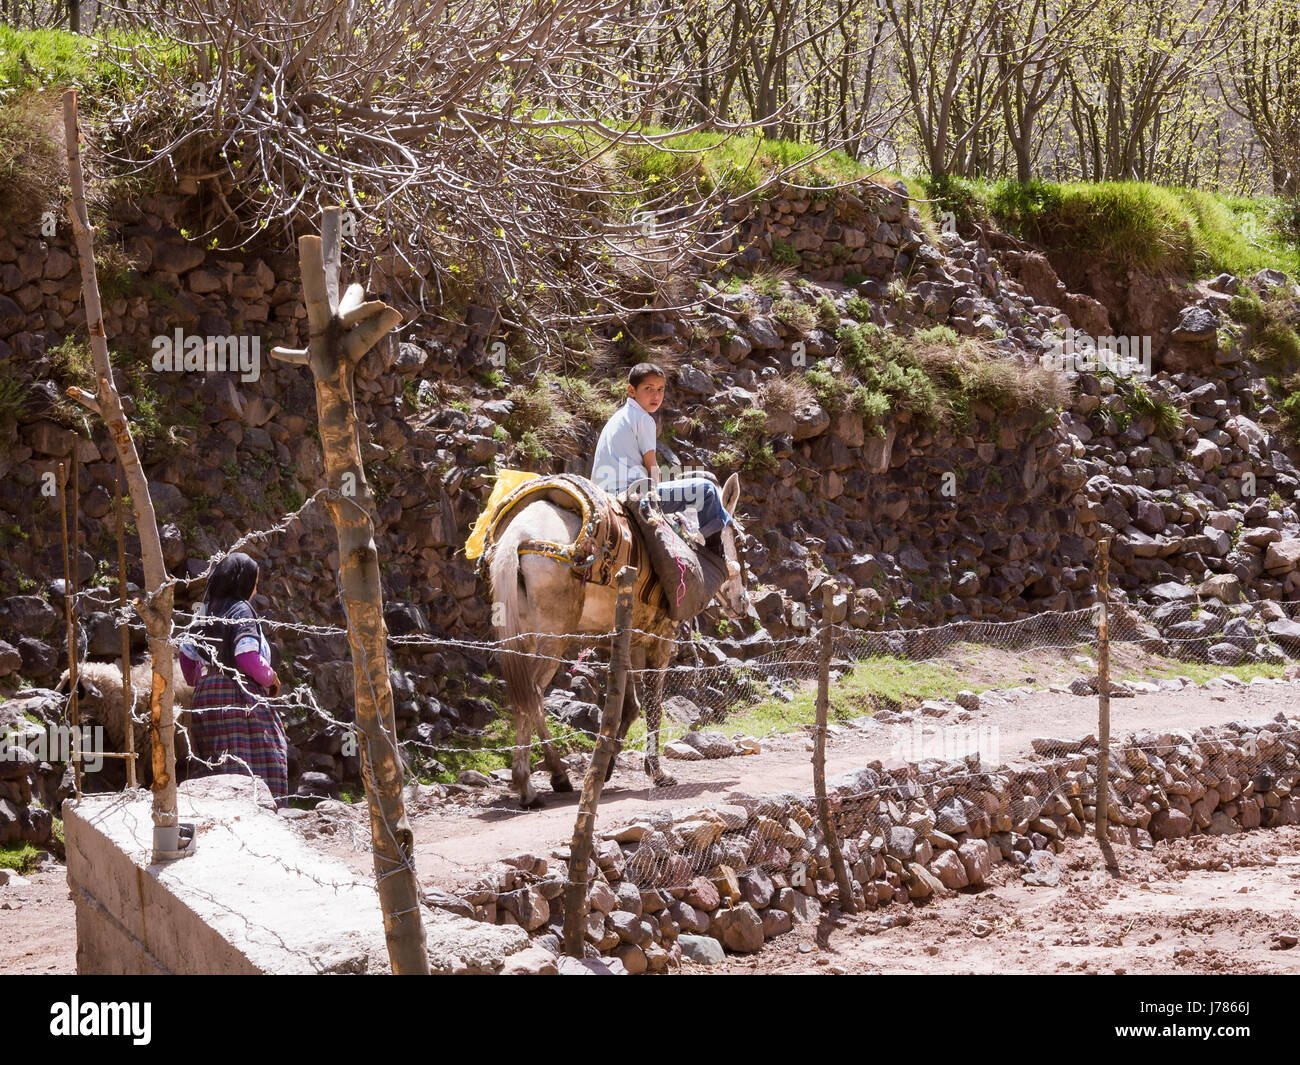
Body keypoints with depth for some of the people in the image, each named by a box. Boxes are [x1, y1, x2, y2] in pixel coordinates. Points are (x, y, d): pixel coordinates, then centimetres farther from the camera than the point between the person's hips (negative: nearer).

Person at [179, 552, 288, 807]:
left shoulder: (203, 614, 14)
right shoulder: (241, 610, -8)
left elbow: (186, 655, 17)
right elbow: (248, 659, -18)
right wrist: (272, 678, -2)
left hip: (206, 696, 8)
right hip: (238, 697, -8)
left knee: (212, 768, 7)